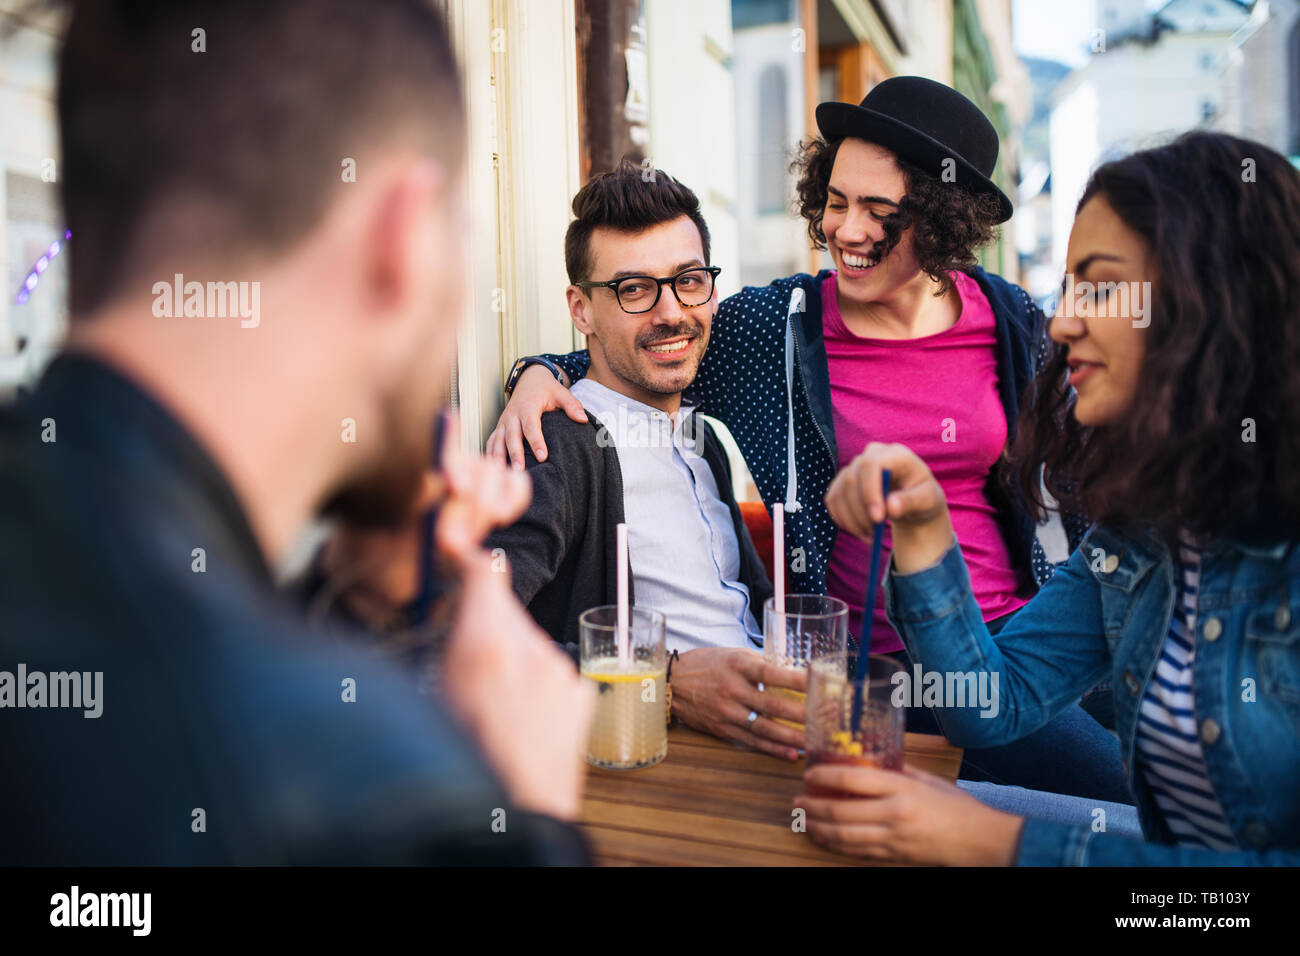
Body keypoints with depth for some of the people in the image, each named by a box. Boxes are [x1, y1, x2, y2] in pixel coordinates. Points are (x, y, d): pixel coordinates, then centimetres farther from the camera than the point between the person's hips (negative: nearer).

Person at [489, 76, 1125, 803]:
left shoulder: (1009, 321, 4)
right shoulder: (775, 326, -4)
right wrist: (544, 375, -10)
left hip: (1021, 626, 5)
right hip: (892, 661, -4)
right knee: (1125, 788, -20)